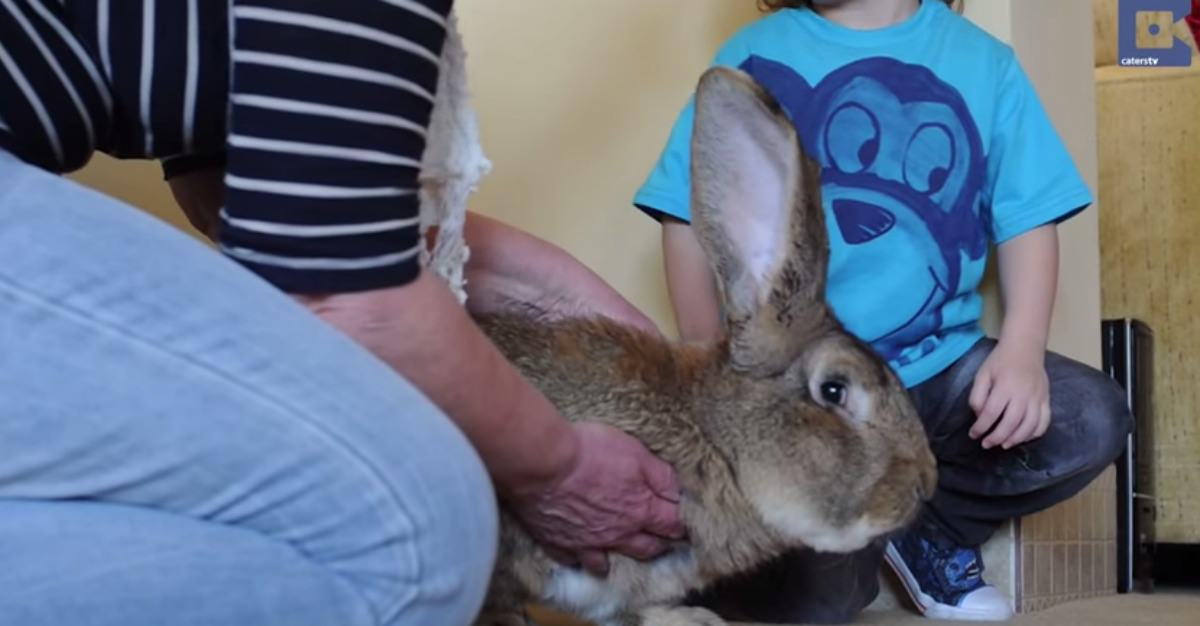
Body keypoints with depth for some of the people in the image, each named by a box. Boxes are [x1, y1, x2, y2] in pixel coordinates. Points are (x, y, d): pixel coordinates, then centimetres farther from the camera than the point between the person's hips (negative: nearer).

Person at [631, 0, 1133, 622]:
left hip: (937, 366, 3)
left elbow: (1028, 217, 3)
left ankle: (925, 524, 4)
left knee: (1092, 421, -20)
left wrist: (1020, 351, -14)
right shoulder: (755, 57, -1)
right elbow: (689, 221, 0)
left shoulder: (980, 62, 2)